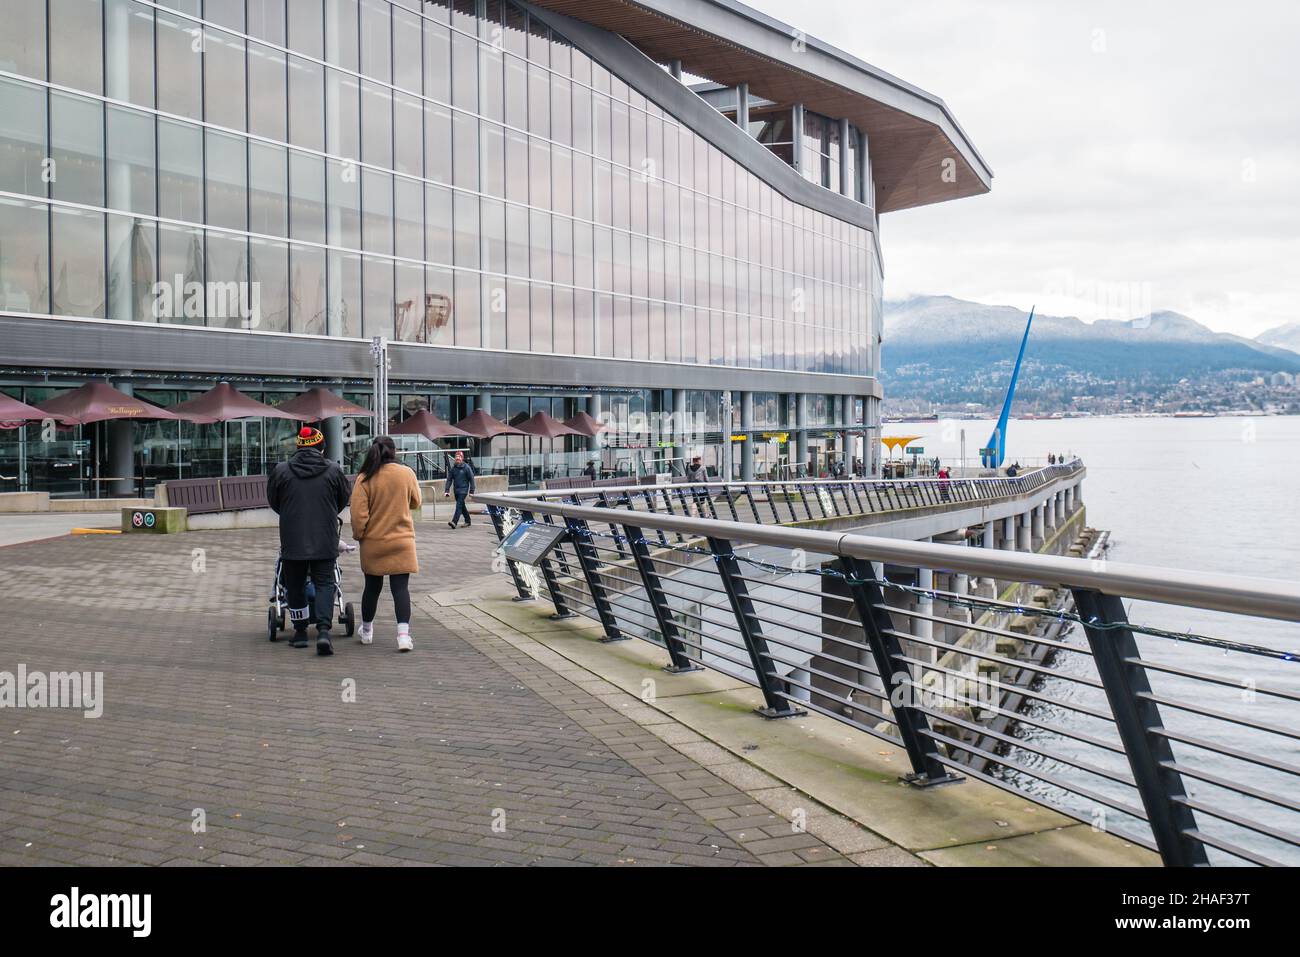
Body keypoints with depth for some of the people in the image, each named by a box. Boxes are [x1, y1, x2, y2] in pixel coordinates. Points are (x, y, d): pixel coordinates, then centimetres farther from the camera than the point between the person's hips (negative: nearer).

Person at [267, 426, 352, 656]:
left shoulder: (281, 471, -1)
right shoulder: (333, 471, -1)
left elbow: (273, 503, 11)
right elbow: (345, 498, 12)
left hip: (292, 541, 0)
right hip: (325, 542, 0)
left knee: (295, 586, 13)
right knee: (324, 584, 4)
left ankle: (300, 631, 21)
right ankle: (323, 630, -12)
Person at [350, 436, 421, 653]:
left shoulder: (365, 479, -8)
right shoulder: (407, 473, -4)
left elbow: (358, 513, -9)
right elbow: (415, 503, 10)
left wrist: (358, 535, 5)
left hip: (373, 542, 1)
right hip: (401, 541, 0)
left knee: (372, 587, 15)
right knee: (401, 588, -1)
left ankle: (367, 631, 31)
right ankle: (403, 633, -14)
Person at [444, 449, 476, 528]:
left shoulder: (467, 467, -6)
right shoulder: (453, 468, 6)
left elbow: (471, 479, -4)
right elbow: (449, 479, 6)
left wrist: (471, 491, -7)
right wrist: (446, 490, -3)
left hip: (463, 490, -6)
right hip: (456, 490, 6)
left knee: (459, 505, -16)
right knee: (462, 506, 14)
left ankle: (454, 522, -24)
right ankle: (468, 521, 28)